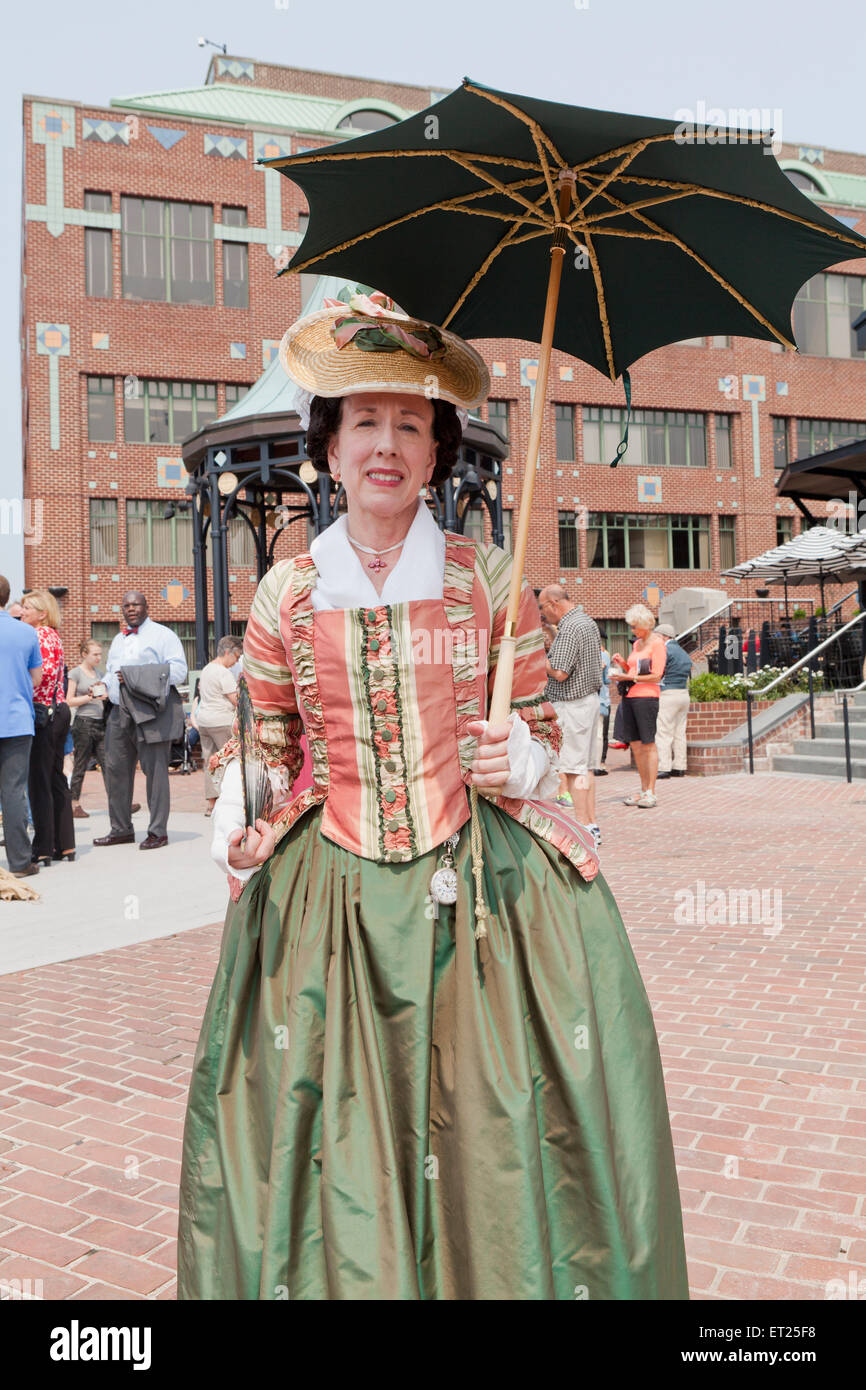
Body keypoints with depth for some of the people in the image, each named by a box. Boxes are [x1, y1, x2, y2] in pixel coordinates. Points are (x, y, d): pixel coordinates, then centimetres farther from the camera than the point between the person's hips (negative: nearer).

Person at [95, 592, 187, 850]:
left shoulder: (162, 635, 1)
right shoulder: (118, 640, 24)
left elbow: (178, 670, -10)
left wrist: (135, 676, -15)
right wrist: (106, 684, 7)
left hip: (151, 712, -7)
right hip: (121, 712, 7)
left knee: (155, 770, -6)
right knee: (116, 768, 6)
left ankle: (158, 831, 0)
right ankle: (121, 829, 17)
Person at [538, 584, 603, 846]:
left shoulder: (569, 628, -18)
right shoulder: (587, 621, 14)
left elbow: (559, 672, -23)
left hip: (571, 704, -10)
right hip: (589, 698, 10)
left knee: (574, 768, -6)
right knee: (586, 766, 12)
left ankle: (585, 829, -5)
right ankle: (592, 825, 15)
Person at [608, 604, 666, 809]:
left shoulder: (657, 643, -4)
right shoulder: (636, 644, 20)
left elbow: (656, 676, -11)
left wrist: (629, 677, -15)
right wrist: (622, 664, 7)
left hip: (646, 697, -8)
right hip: (629, 697, 8)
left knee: (648, 744, -6)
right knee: (635, 745, 7)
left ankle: (650, 792, -3)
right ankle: (643, 790, 14)